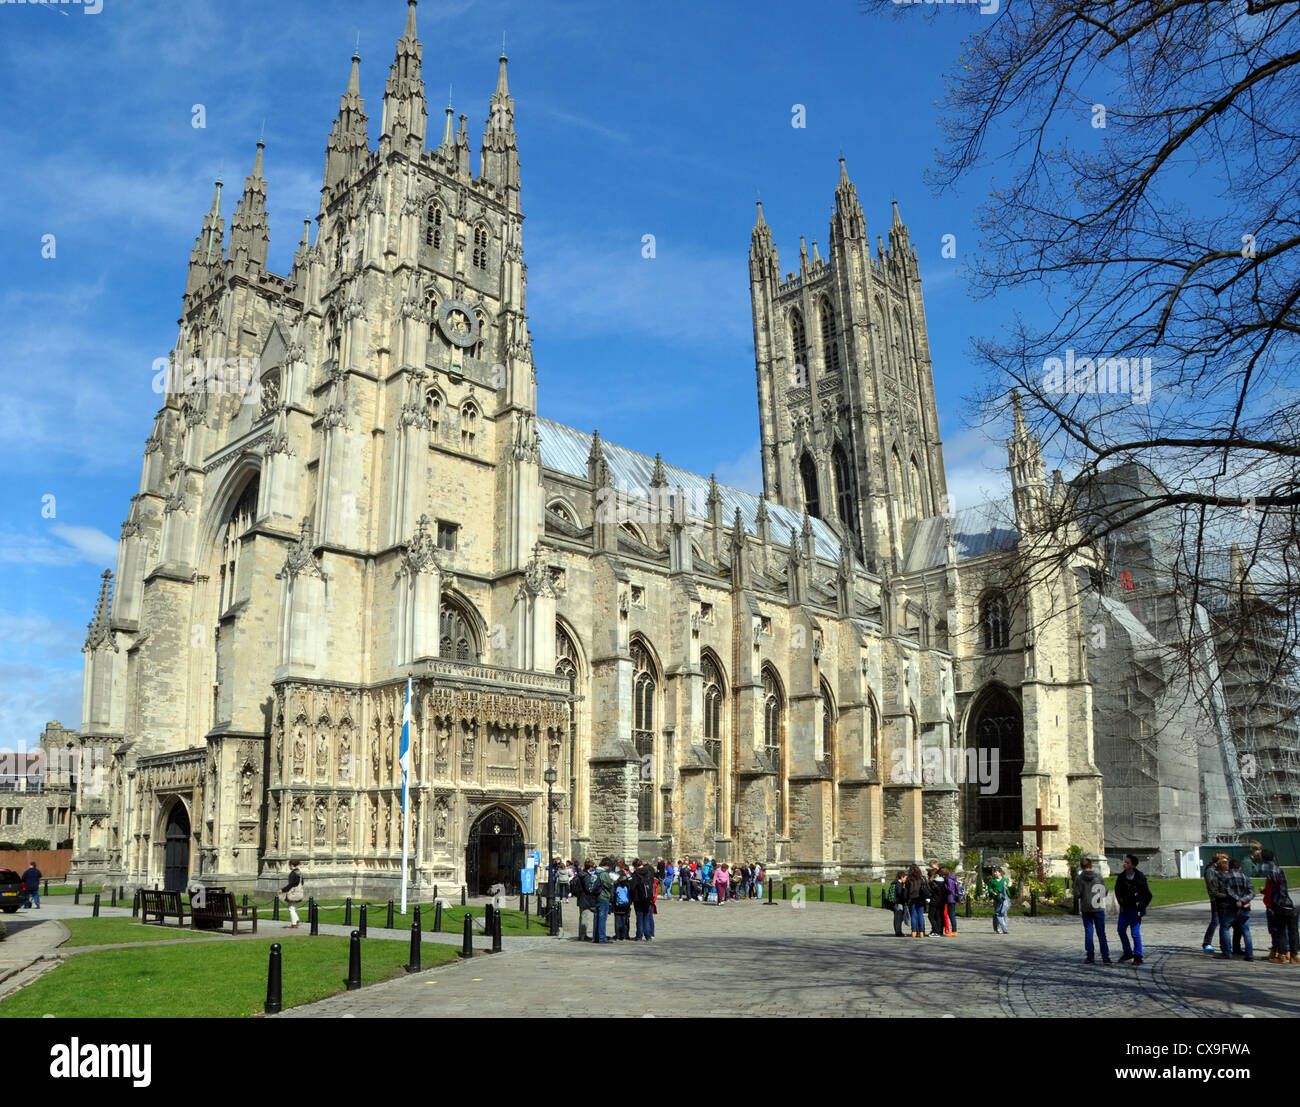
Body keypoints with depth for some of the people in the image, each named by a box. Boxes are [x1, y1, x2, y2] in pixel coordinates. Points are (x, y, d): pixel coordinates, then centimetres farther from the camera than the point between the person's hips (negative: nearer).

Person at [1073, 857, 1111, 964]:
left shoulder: (1079, 878, -6)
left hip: (1086, 909, -1)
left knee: (1088, 932, 7)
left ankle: (1089, 957, 7)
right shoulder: (1098, 876, -3)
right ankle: (1106, 957, 3)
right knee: (1101, 933, 7)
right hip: (1099, 908, 1)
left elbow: (1076, 895, -10)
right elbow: (1105, 892, 1)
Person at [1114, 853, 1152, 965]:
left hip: (1135, 909, -6)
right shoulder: (1122, 876, -1)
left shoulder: (1140, 878, -17)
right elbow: (1117, 890, 14)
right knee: (1121, 929, 8)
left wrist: (1141, 907, -12)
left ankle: (1138, 957, 7)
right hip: (1125, 908, 6)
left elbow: (1148, 895, -9)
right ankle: (1128, 952, 24)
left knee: (1135, 933, -6)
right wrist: (1121, 902, 6)